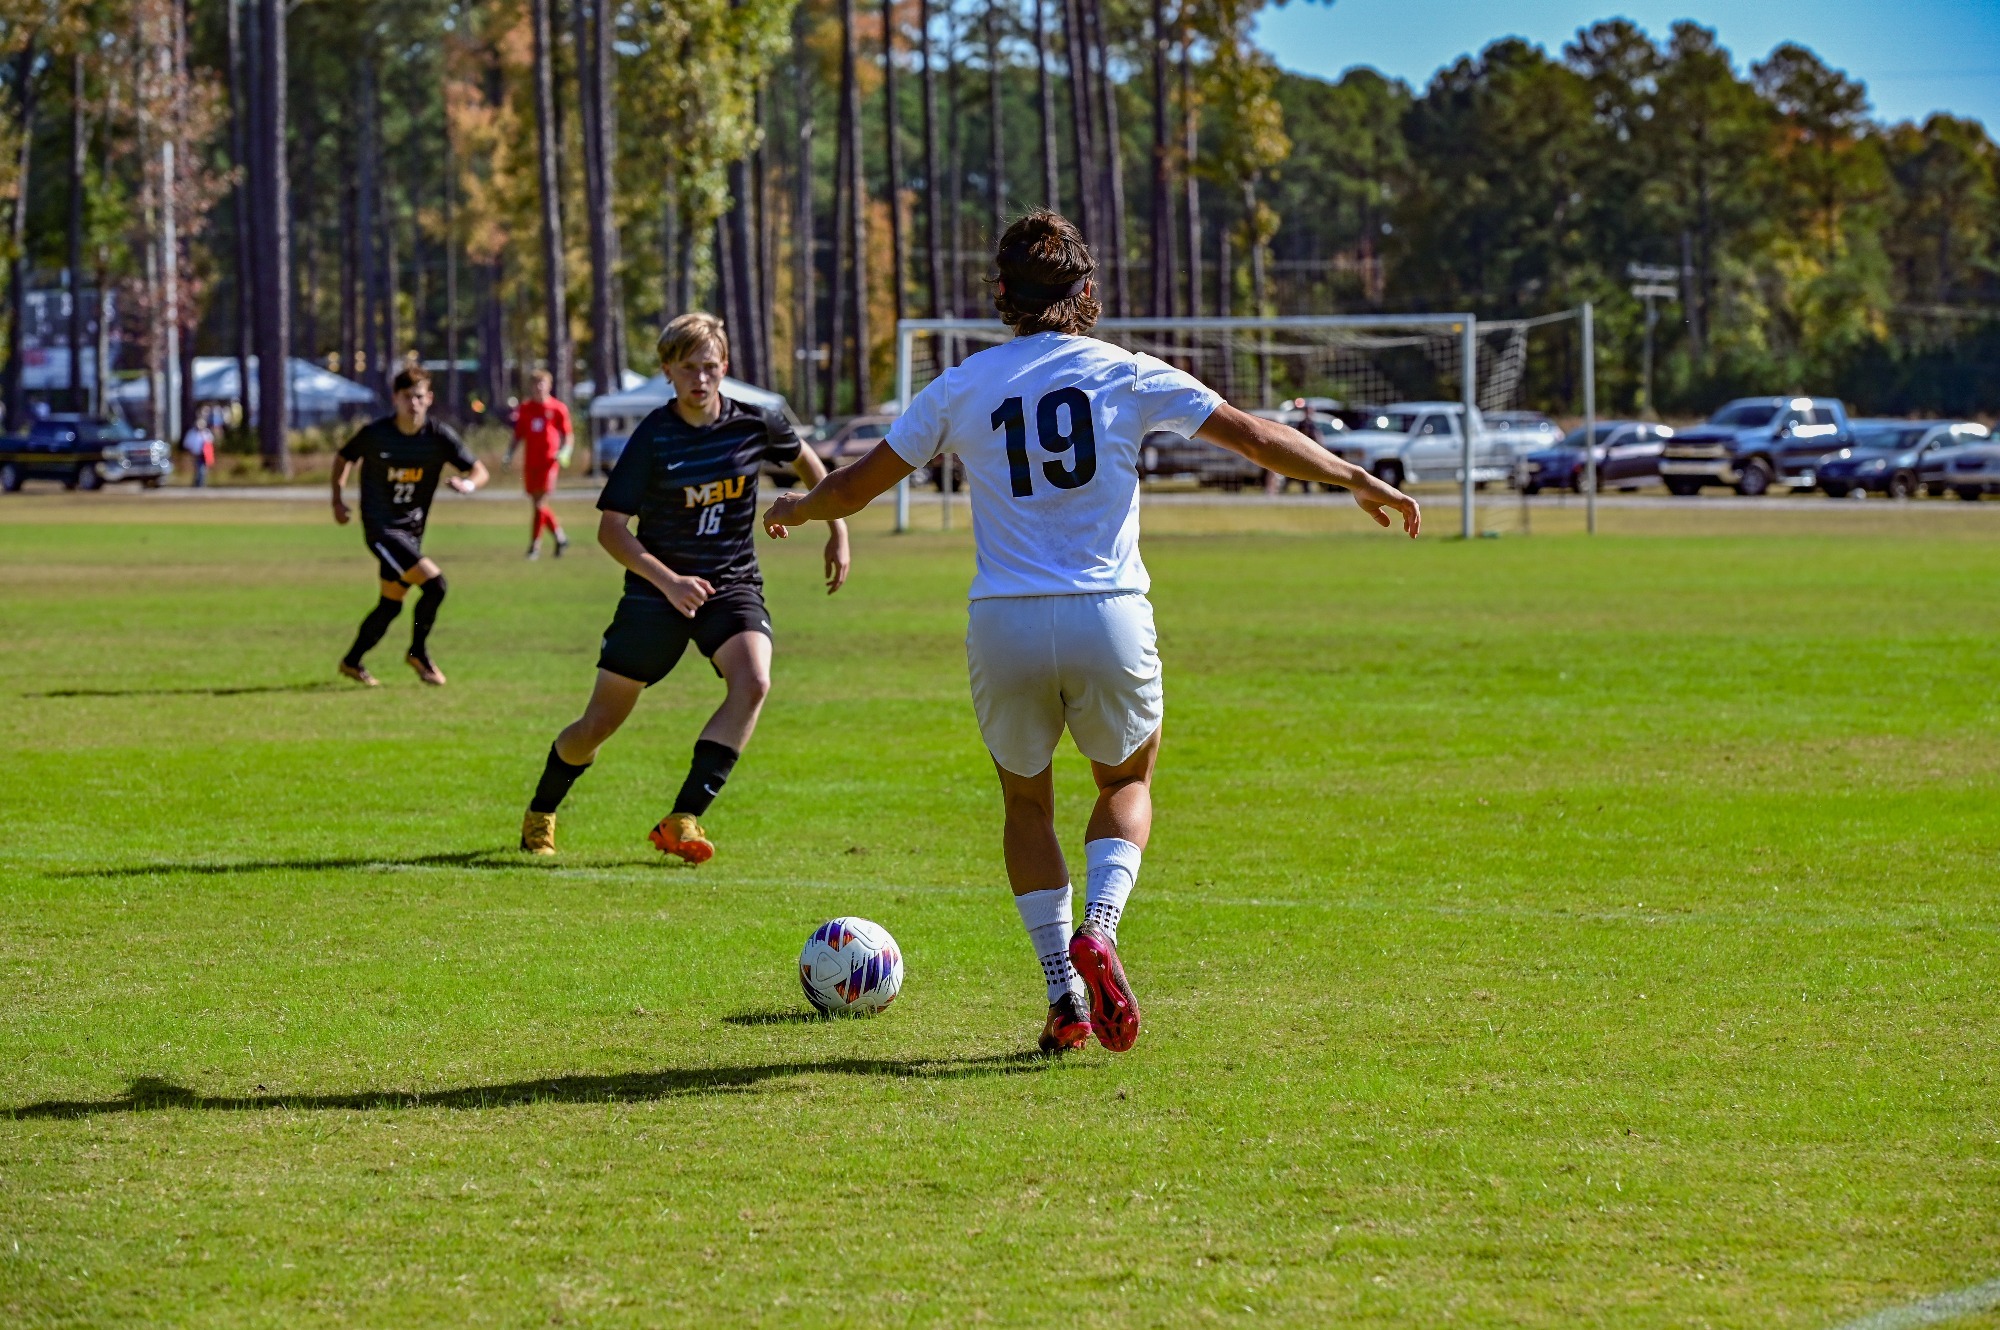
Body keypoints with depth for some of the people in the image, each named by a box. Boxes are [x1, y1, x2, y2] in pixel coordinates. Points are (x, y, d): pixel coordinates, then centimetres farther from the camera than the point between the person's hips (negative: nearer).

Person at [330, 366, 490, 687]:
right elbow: (344, 458, 9)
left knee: (391, 605, 12)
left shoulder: (439, 436, -6)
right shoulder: (374, 434, -11)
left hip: (412, 529, 5)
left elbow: (479, 470, -3)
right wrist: (337, 498, 1)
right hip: (381, 527, -5)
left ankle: (352, 661, 31)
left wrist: (468, 484, -26)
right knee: (434, 583, -19)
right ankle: (418, 653, 1)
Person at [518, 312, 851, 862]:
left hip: (733, 584, 2)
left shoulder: (753, 425, -6)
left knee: (752, 682, -29)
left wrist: (837, 533, 16)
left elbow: (805, 460, 17)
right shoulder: (652, 438, -14)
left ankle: (683, 818, -27)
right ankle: (540, 812, 31)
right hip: (656, 590, -2)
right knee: (599, 723, 3)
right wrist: (668, 581, -27)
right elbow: (610, 528, -14)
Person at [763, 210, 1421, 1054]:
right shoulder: (1125, 375, 2)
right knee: (1126, 782, 23)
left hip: (1005, 627, 1)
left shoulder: (963, 387, 5)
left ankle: (1064, 996, 10)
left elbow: (859, 484, 13)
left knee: (1025, 800, 21)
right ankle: (1099, 929, -5)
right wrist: (1357, 481, 11)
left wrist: (798, 509, 34)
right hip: (1109, 619, -1)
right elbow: (1255, 436, 1)